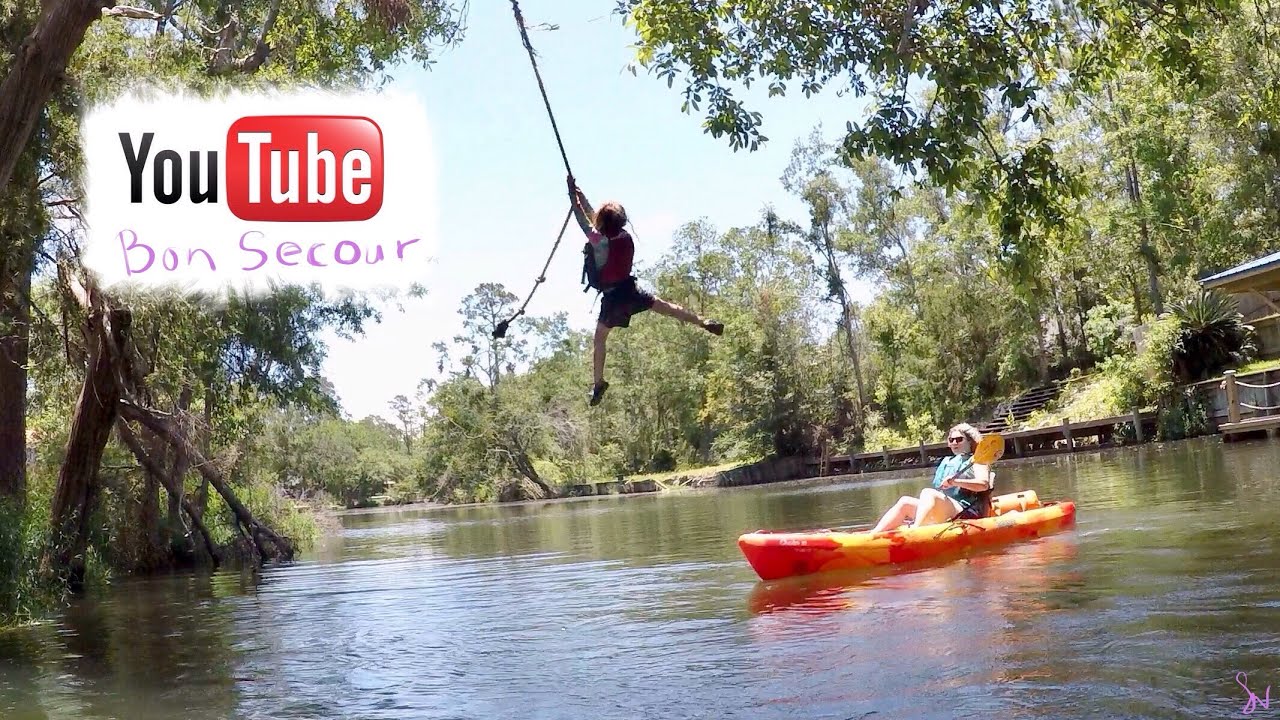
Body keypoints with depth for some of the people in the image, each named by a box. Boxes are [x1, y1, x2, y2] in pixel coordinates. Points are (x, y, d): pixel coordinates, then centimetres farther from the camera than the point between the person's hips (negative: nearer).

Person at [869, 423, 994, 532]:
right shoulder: (946, 463, 29)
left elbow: (984, 484, -14)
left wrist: (955, 482, -25)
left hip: (966, 513, -7)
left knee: (927, 493, -29)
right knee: (905, 502, -9)